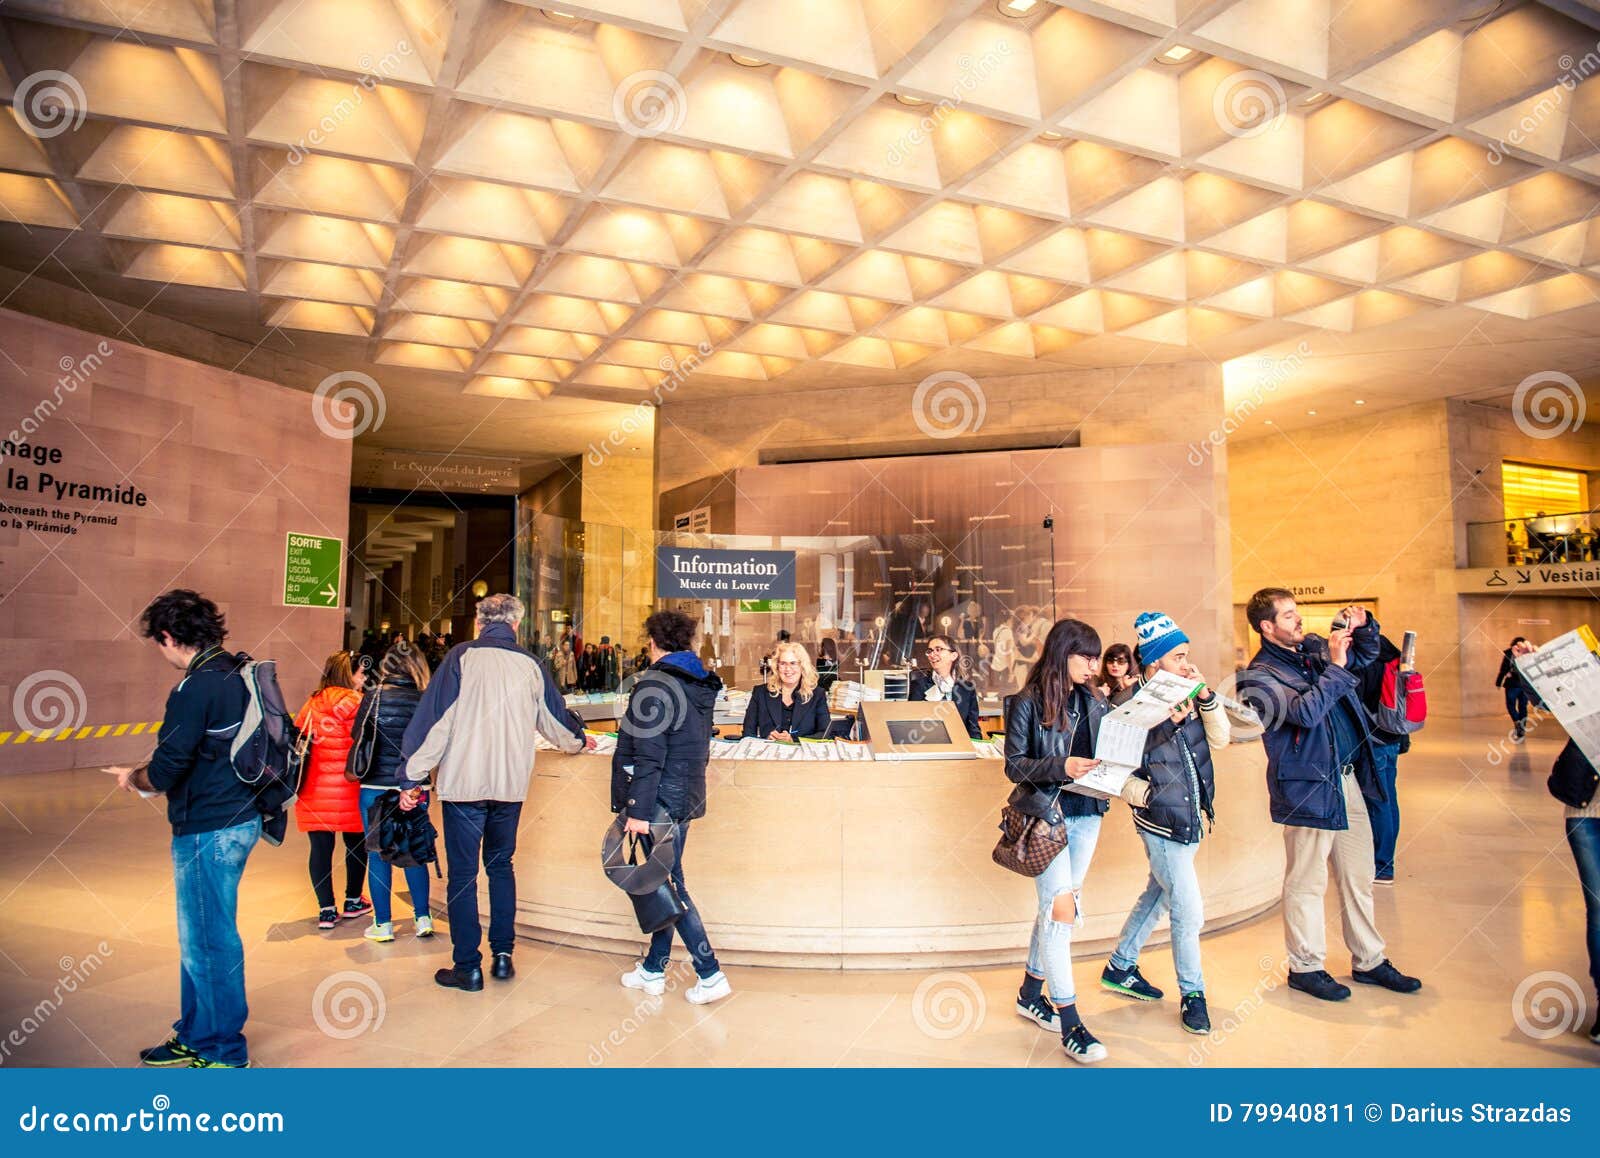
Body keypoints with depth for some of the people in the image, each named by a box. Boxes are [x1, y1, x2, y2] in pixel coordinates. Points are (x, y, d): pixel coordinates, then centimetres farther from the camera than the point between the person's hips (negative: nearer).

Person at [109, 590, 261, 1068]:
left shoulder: (196, 688, -20)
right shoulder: (238, 674, 7)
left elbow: (164, 772, -19)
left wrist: (131, 777, 2)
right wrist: (154, 771, 17)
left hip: (207, 830, -9)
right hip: (238, 818, 9)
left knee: (209, 940, 4)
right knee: (202, 935, 21)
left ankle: (223, 1051, 17)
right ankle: (195, 1036, 34)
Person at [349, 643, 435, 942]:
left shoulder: (374, 695, -9)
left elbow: (356, 734, 0)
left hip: (376, 786, -2)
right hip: (414, 788, 2)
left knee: (378, 855, 9)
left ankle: (383, 924, 14)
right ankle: (423, 918, 18)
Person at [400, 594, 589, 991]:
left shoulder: (462, 657, -5)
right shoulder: (531, 665, 5)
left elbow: (436, 719, -9)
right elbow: (554, 719, 16)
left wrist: (414, 777, -3)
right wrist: (579, 741, 37)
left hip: (463, 783, -3)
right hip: (511, 785, 3)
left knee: (462, 873, 6)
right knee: (501, 866, 18)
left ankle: (467, 966, 11)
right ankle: (503, 955, 20)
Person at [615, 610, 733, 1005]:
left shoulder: (655, 685, -16)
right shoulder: (700, 685, 10)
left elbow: (648, 754, -21)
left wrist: (638, 810, -19)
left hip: (659, 801, -9)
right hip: (685, 799, 9)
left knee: (668, 887, -1)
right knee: (663, 885, 17)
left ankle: (710, 975, 1)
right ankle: (654, 969, 28)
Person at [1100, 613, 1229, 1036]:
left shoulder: (1187, 698, 2)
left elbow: (1220, 738, -1)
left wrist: (1207, 696, -14)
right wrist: (1169, 723, -30)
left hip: (1190, 818, 8)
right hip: (1162, 820, -7)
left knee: (1157, 895, 19)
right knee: (1188, 910, -4)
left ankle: (1120, 968, 36)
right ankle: (1192, 992, 17)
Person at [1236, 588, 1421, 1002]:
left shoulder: (1314, 648, 9)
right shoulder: (1259, 675, -13)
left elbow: (1366, 655, 26)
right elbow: (1304, 712, -26)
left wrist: (1363, 626, 6)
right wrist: (1334, 666, -23)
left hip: (1349, 779, 7)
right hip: (1309, 789, -7)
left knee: (1359, 878, 16)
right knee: (1306, 884, 4)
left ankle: (1370, 961, 30)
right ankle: (1305, 967, 18)